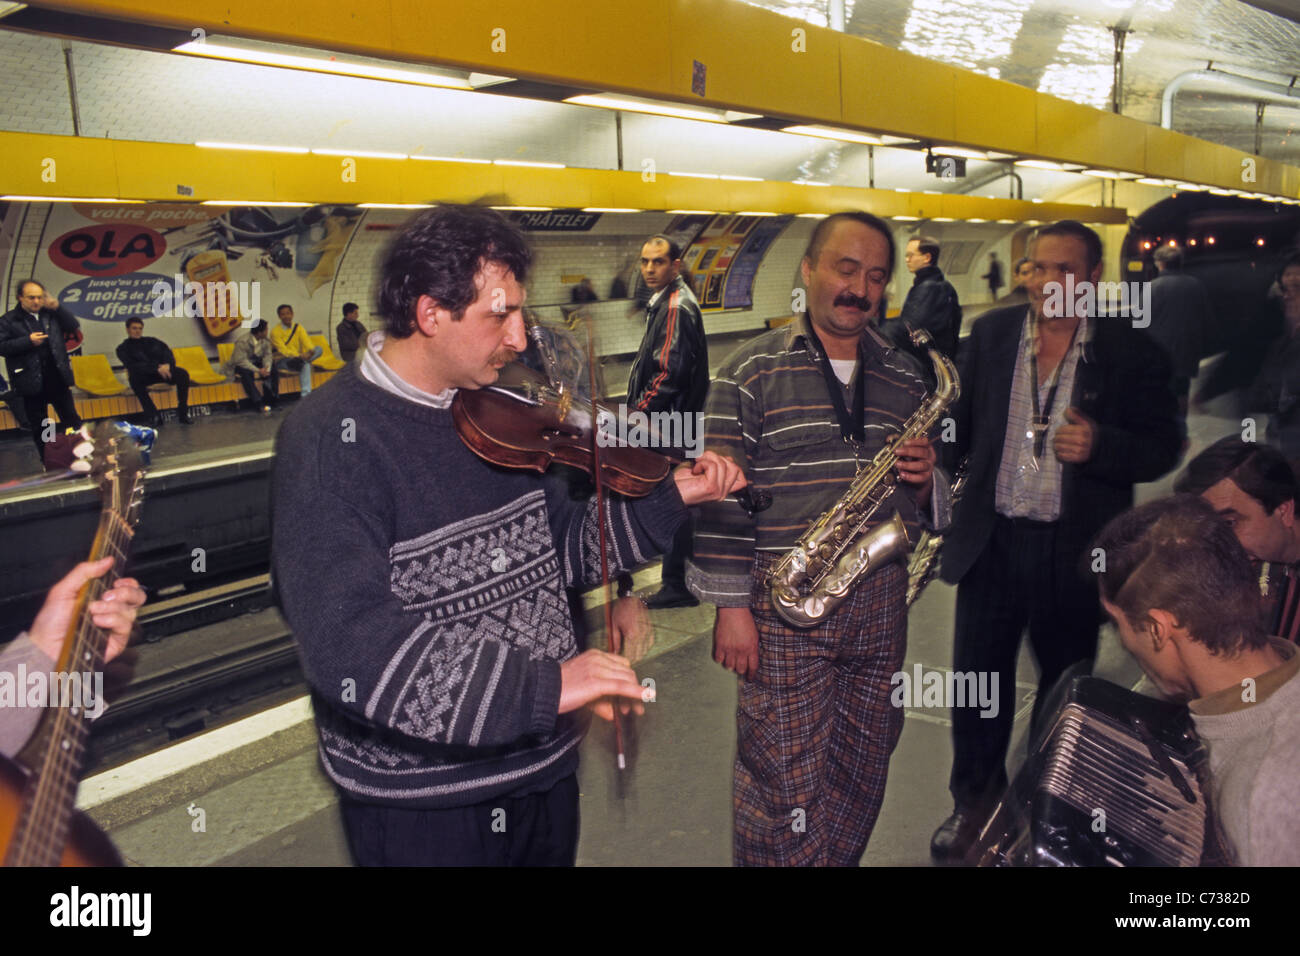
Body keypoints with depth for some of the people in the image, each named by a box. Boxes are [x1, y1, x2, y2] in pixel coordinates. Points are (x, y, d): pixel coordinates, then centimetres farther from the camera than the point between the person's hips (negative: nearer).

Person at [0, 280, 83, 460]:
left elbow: (73, 326, 3)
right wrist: (28, 342, -20)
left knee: (72, 419, 9)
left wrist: (56, 307, -8)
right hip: (31, 382, -2)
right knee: (39, 428, 8)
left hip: (57, 378, 3)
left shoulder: (51, 314, 9)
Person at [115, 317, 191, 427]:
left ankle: (183, 413, -25)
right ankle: (154, 417, -38)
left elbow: (168, 353, 7)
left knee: (182, 374, -27)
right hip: (143, 376, -3)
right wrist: (157, 368, -24)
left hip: (162, 370, 3)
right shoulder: (123, 349, 6)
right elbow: (133, 366, -11)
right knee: (134, 378, -38)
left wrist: (167, 365, -18)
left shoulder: (152, 341, 19)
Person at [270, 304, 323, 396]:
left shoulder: (298, 328, 6)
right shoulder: (275, 331, -9)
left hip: (298, 357, 5)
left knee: (318, 349, -20)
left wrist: (311, 351, -34)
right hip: (282, 361, -5)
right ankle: (305, 393, -39)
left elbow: (306, 341, -8)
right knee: (305, 365, -36)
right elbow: (283, 350, -19)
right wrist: (299, 356, -35)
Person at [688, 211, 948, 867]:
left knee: (863, 773, 15)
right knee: (786, 782, -1)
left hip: (881, 603, 5)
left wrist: (925, 479, -6)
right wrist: (730, 607, -10)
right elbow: (722, 497, -7)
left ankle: (839, 858, 35)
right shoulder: (753, 371, -3)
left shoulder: (904, 379, 12)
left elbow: (925, 503, 18)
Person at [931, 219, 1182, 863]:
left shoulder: (1131, 351, -4)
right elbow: (960, 423, 10)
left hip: (1074, 551, -1)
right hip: (991, 543, 2)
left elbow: (1162, 447, -4)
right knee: (976, 677, 9)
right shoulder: (990, 334, 4)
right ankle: (975, 800, 32)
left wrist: (1100, 446, -22)